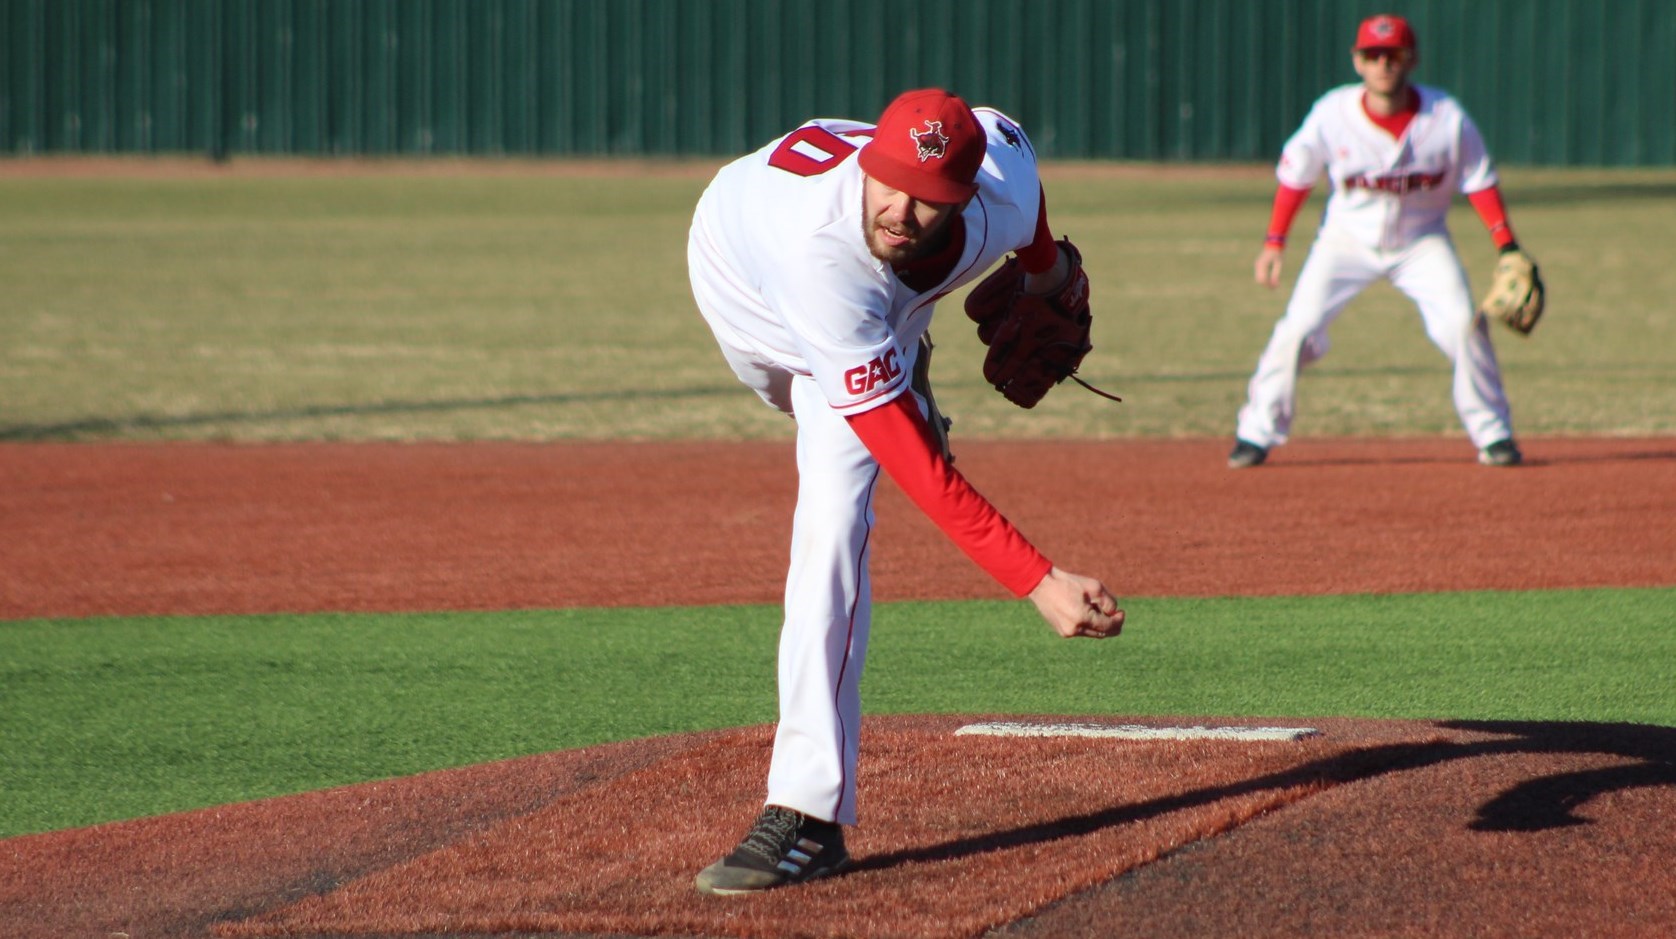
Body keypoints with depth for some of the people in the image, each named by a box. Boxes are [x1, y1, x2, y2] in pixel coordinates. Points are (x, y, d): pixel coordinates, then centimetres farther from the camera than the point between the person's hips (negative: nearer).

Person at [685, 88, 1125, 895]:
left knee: (834, 518, -18)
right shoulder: (819, 248, -51)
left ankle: (808, 813, -23)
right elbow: (913, 464, -52)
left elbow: (1004, 132, -10)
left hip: (886, 314, 1)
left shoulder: (1007, 195, -39)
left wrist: (1046, 269, 6)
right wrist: (1039, 581, -59)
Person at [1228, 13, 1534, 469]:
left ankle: (1493, 434, -1)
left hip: (1421, 242, 0)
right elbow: (1295, 176, -6)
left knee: (1463, 324, -17)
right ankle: (1256, 433, 1)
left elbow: (1479, 181, -8)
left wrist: (1507, 248, -14)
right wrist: (1274, 243, -6)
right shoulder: (1332, 114, -20)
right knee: (1297, 328, -13)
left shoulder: (1447, 118, -19)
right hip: (1348, 238, 0)